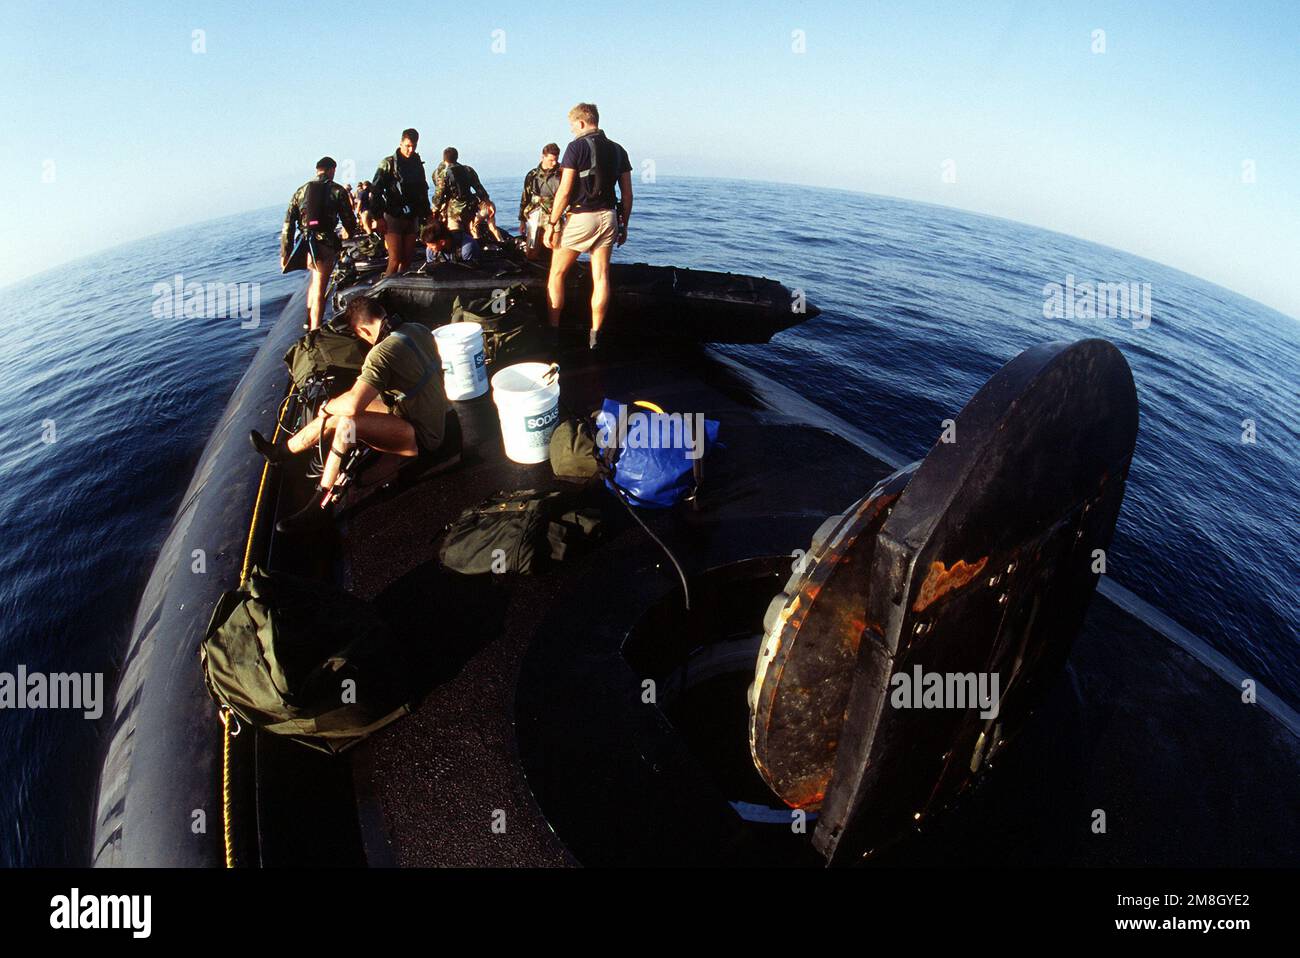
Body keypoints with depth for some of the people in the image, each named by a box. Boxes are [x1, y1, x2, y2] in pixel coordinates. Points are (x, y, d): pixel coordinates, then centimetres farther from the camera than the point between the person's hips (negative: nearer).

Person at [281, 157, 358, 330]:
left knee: (315, 277, 27)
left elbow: (288, 223, 10)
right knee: (319, 288, -3)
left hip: (305, 244, 4)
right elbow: (348, 219, 5)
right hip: (326, 244, -4)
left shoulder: (301, 190, 13)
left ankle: (310, 320, 30)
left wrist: (285, 253, 12)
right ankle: (315, 331, -5)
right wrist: (351, 234, 29)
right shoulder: (336, 190, 3)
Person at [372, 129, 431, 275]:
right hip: (393, 218, -5)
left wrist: (426, 215, 17)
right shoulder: (388, 163, -4)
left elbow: (423, 192, 22)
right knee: (395, 259, -13)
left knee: (408, 259, 5)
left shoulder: (418, 165, 12)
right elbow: (375, 191, -7)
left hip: (411, 219, 5)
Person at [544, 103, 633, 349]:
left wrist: (552, 224, -8)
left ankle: (553, 330, 11)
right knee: (601, 277, 6)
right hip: (608, 217, 5)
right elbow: (627, 194, 9)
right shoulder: (618, 150, 9)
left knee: (557, 274, 8)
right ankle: (595, 335, 8)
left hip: (580, 217, -5)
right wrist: (624, 225, 17)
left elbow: (564, 191, -13)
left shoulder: (577, 146, -8)